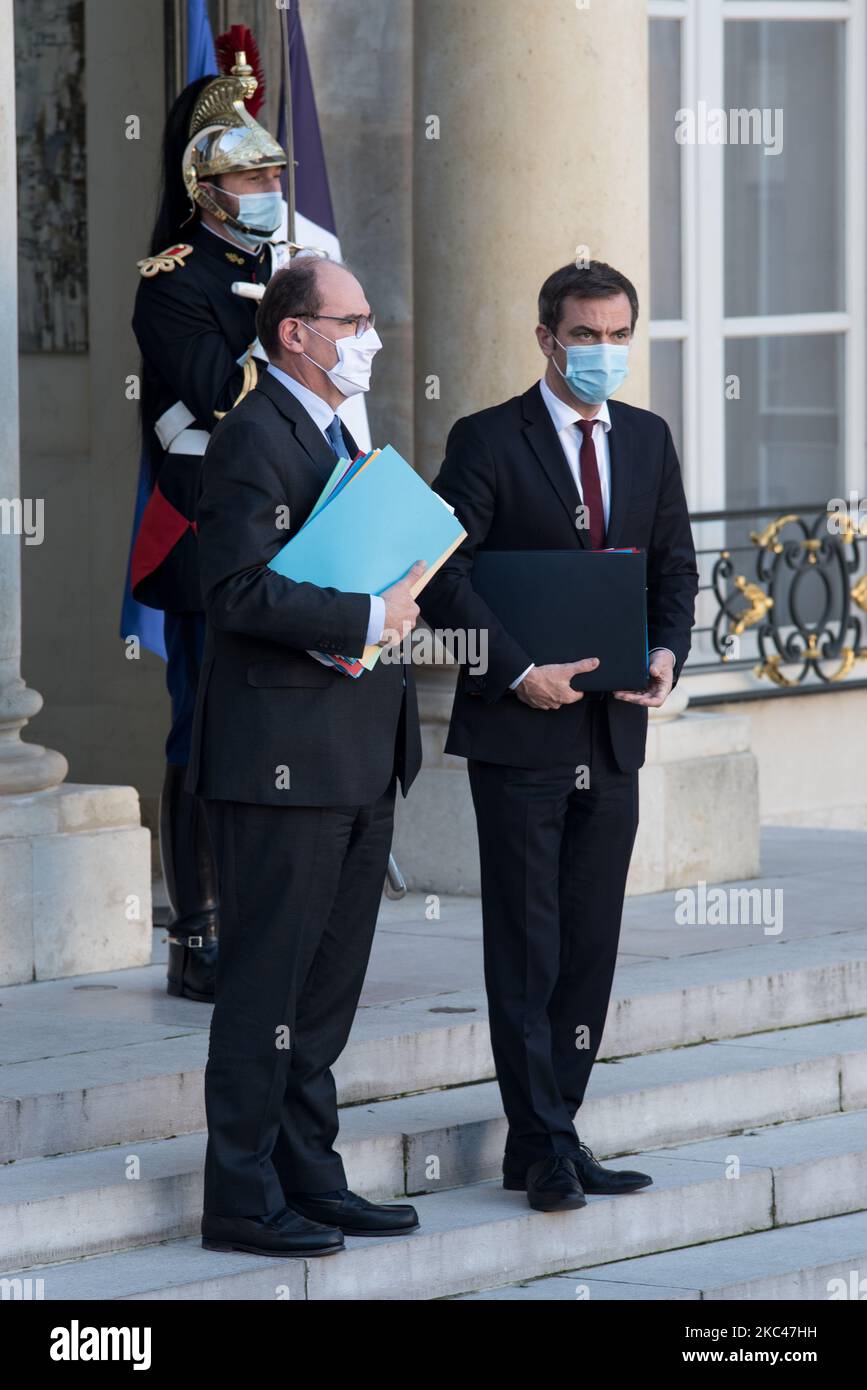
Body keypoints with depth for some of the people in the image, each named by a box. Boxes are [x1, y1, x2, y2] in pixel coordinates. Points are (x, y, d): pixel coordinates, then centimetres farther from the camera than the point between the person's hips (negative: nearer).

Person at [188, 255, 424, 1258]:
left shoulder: (337, 436, 19)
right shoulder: (253, 440, -13)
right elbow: (242, 592, -22)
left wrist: (397, 599, 6)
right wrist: (370, 617, -19)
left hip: (356, 760, 10)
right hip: (282, 756, -10)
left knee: (328, 984, 13)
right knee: (266, 981, -5)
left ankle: (310, 1178, 20)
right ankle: (243, 1200, -1)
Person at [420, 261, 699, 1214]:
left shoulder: (647, 440, 12)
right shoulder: (487, 441, -6)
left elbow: (674, 565, 16)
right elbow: (444, 579, -11)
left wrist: (667, 652, -3)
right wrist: (520, 671, -20)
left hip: (612, 732, 6)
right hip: (519, 734, -6)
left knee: (590, 944, 7)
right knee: (525, 946, -4)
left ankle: (547, 1141, 13)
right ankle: (544, 1145, -2)